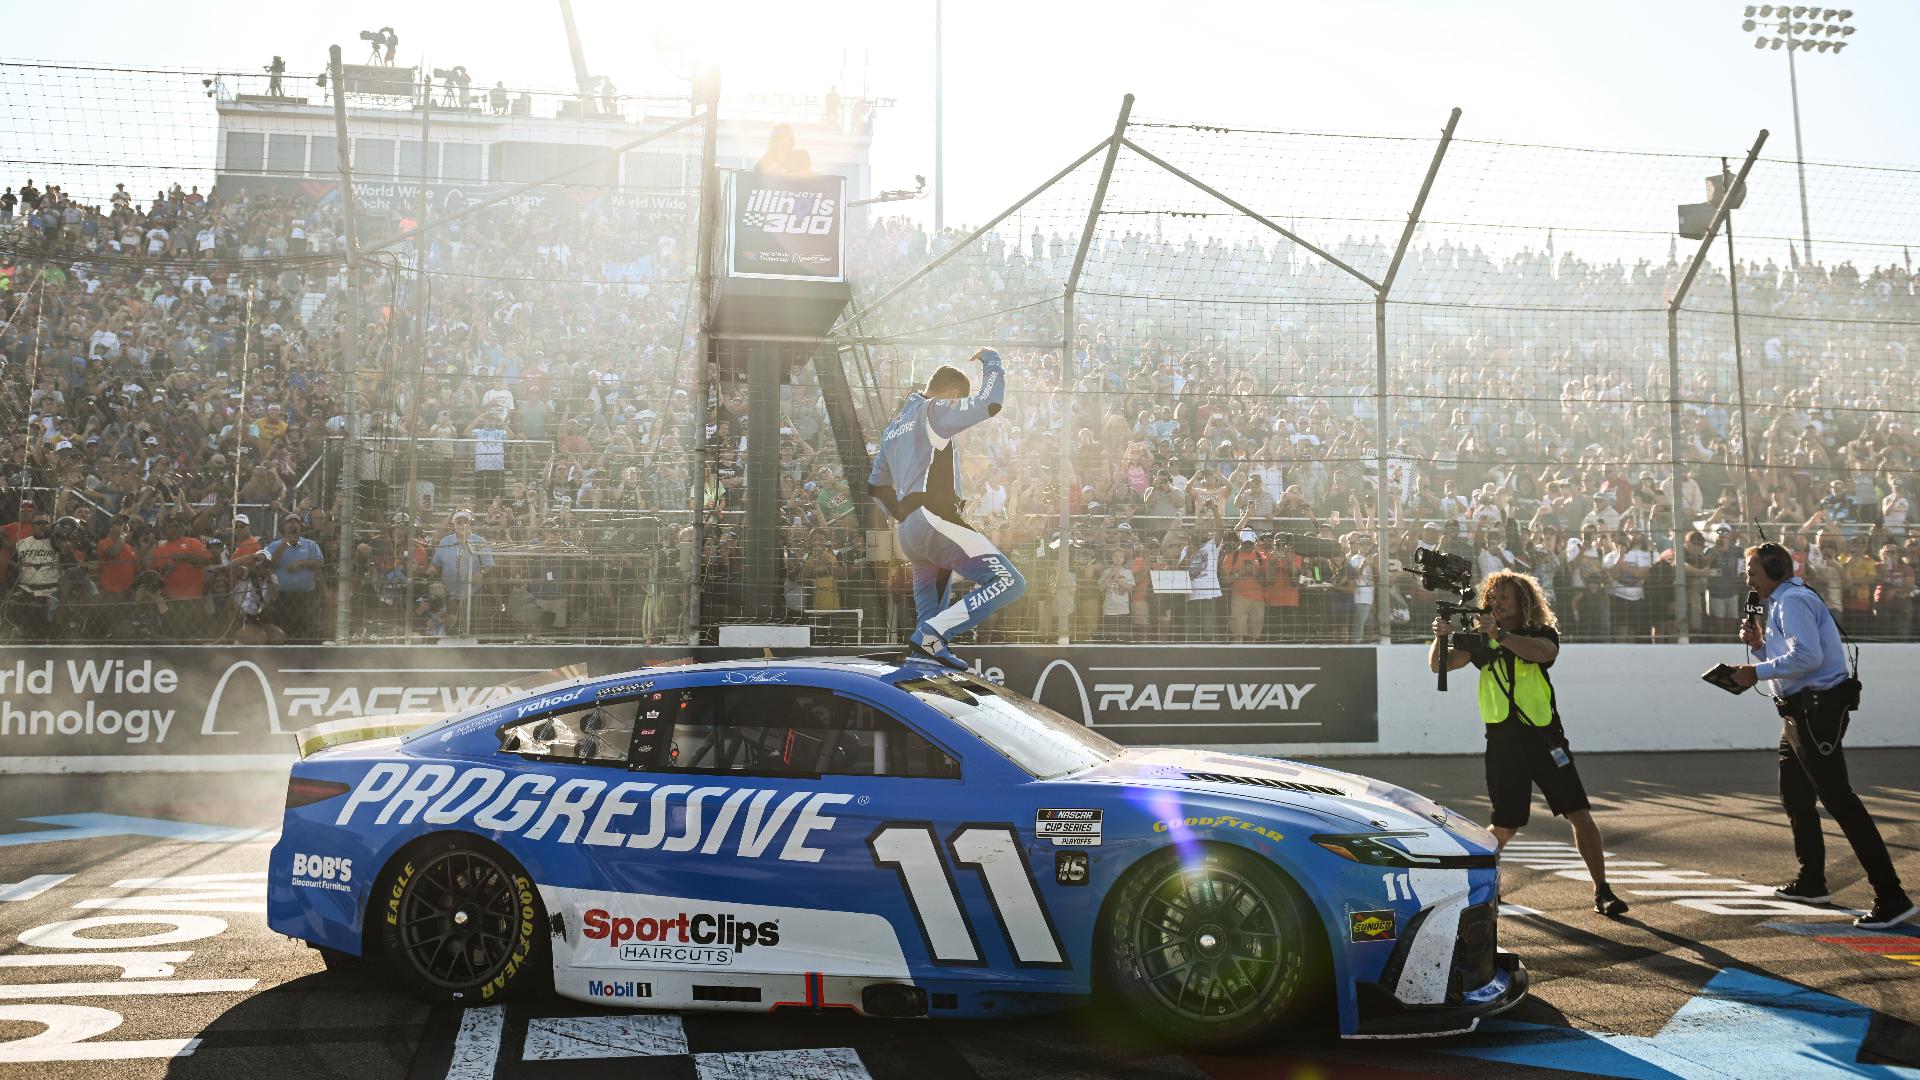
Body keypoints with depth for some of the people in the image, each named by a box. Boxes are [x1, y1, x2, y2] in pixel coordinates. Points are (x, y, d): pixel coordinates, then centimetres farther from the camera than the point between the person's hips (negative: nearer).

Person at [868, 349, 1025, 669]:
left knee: (932, 615, 15)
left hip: (908, 532, 10)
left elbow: (876, 483, 33)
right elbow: (989, 403, -10)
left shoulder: (894, 427, 27)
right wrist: (990, 360, 7)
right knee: (1009, 582, -17)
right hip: (935, 520, -10)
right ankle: (930, 634, -24)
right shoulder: (934, 410, 1)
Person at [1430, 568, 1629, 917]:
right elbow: (1437, 665, -2)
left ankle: (1602, 892, 5)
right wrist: (1440, 637, -22)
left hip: (1544, 738, -1)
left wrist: (1499, 633, -34)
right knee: (1504, 828, 5)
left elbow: (1544, 652, -23)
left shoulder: (1543, 633, 1)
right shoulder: (1482, 641, 7)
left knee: (1581, 816, -5)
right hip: (1503, 744, 1)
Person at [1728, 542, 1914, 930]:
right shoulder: (1780, 603, 19)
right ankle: (1811, 882, 34)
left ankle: (1891, 898, -14)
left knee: (1837, 798, -13)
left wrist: (1758, 672, -19)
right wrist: (1759, 645, 8)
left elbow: (1807, 656, -26)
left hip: (1818, 711, -11)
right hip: (1801, 712, 11)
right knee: (1794, 796, 20)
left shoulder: (1793, 600, -13)